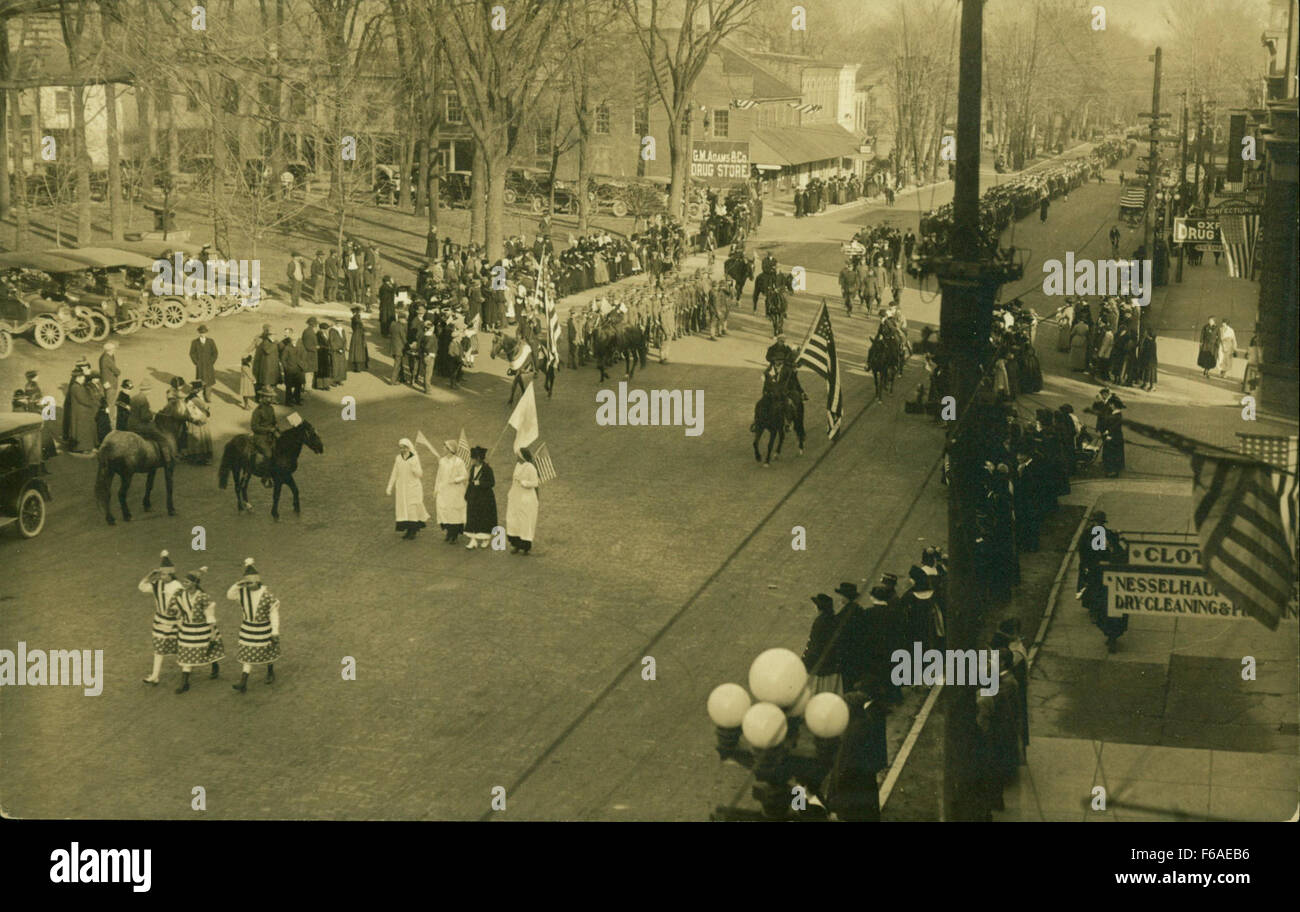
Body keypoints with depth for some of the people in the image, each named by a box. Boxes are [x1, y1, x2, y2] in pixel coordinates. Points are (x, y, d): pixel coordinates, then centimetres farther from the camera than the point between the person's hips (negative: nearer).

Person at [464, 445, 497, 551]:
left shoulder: (487, 469, -13)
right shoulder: (473, 468, 6)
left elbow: (492, 483, -14)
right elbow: (470, 482, 13)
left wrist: (480, 483, -22)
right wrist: (466, 495, 12)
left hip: (485, 498, -6)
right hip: (473, 498, 6)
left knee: (485, 520, 5)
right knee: (472, 519, 1)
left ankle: (485, 539, 20)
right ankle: (473, 541, 3)